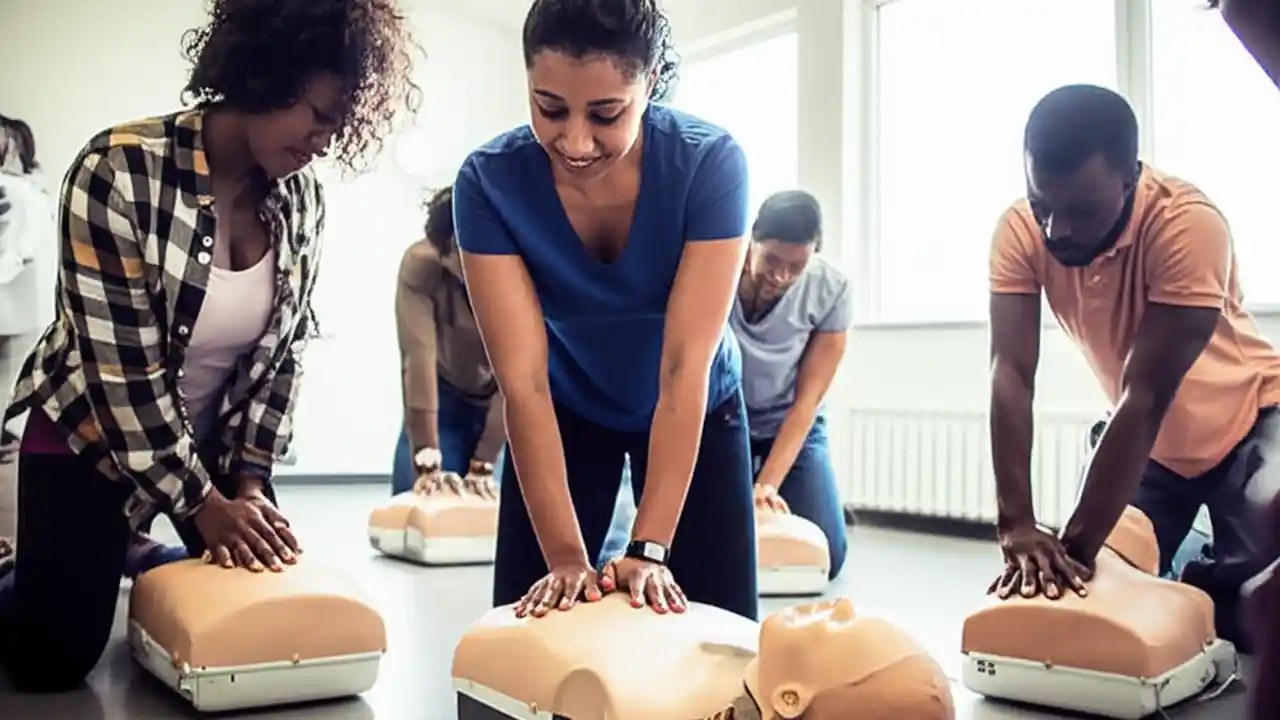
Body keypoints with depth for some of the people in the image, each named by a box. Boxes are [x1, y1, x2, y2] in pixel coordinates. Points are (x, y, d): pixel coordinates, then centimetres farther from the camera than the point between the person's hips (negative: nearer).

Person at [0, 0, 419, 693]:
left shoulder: (302, 200, -11)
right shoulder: (121, 171, -27)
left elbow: (284, 350, -3)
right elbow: (120, 369, -26)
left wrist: (250, 481, -9)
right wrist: (202, 503, -21)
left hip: (219, 436, 5)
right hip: (90, 432, -5)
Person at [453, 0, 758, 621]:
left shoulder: (709, 163, -29)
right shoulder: (490, 180, -27)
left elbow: (686, 365, -31)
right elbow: (524, 378, -29)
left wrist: (649, 549, -34)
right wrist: (565, 555, -33)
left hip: (695, 413, 0)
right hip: (567, 413, 1)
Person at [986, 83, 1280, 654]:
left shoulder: (1187, 224, -34)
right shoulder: (1020, 230, -22)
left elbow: (1145, 398, -35)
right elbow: (1010, 376, -28)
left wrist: (1074, 546, -38)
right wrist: (1016, 527, -37)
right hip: (1148, 438, 4)